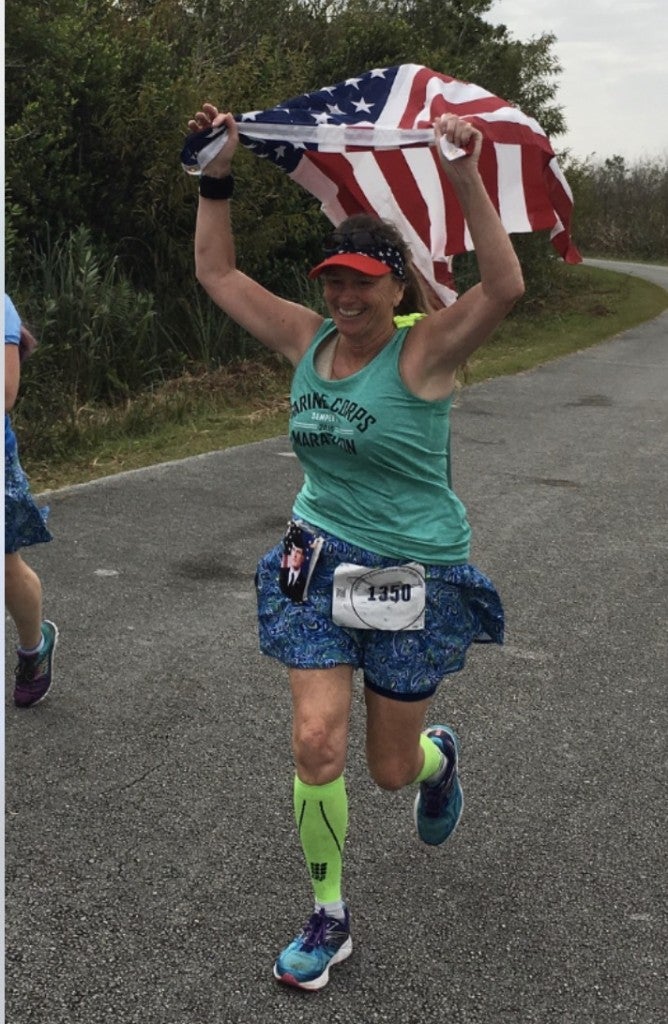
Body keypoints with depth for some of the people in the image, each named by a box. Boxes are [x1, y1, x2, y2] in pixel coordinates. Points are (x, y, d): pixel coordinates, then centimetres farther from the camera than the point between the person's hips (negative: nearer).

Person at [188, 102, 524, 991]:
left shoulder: (425, 348, -14)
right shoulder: (308, 339, 1)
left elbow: (505, 287, -32)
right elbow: (217, 273, 9)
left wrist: (467, 177, -37)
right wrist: (219, 175, 2)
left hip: (415, 577, -4)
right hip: (320, 560, 4)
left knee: (391, 769, 10)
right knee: (317, 743, -6)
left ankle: (440, 756, 50)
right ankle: (329, 918, 17)